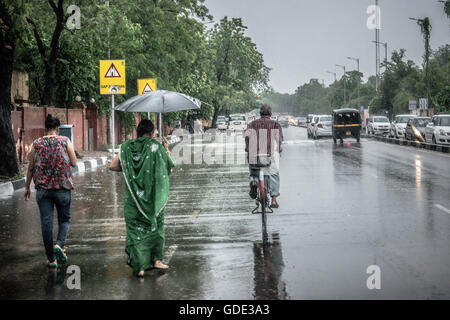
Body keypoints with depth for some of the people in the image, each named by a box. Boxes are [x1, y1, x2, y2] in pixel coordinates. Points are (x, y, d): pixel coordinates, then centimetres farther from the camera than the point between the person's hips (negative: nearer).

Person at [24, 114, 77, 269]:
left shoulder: (36, 144, 2)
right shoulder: (65, 141, -3)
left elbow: (31, 167, 5)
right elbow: (74, 163, -2)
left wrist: (27, 187, 14)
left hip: (43, 188, 1)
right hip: (63, 188, -1)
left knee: (46, 222, 4)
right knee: (64, 219, 15)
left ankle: (51, 259, 6)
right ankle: (59, 244, -12)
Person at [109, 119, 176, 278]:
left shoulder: (126, 147, 1)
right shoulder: (156, 146, -6)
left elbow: (112, 166, 1)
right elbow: (170, 165, 0)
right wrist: (167, 150, 16)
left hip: (133, 197, 1)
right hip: (153, 196, -1)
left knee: (135, 229, 6)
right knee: (156, 226, 19)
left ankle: (139, 267, 1)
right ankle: (156, 260, 17)